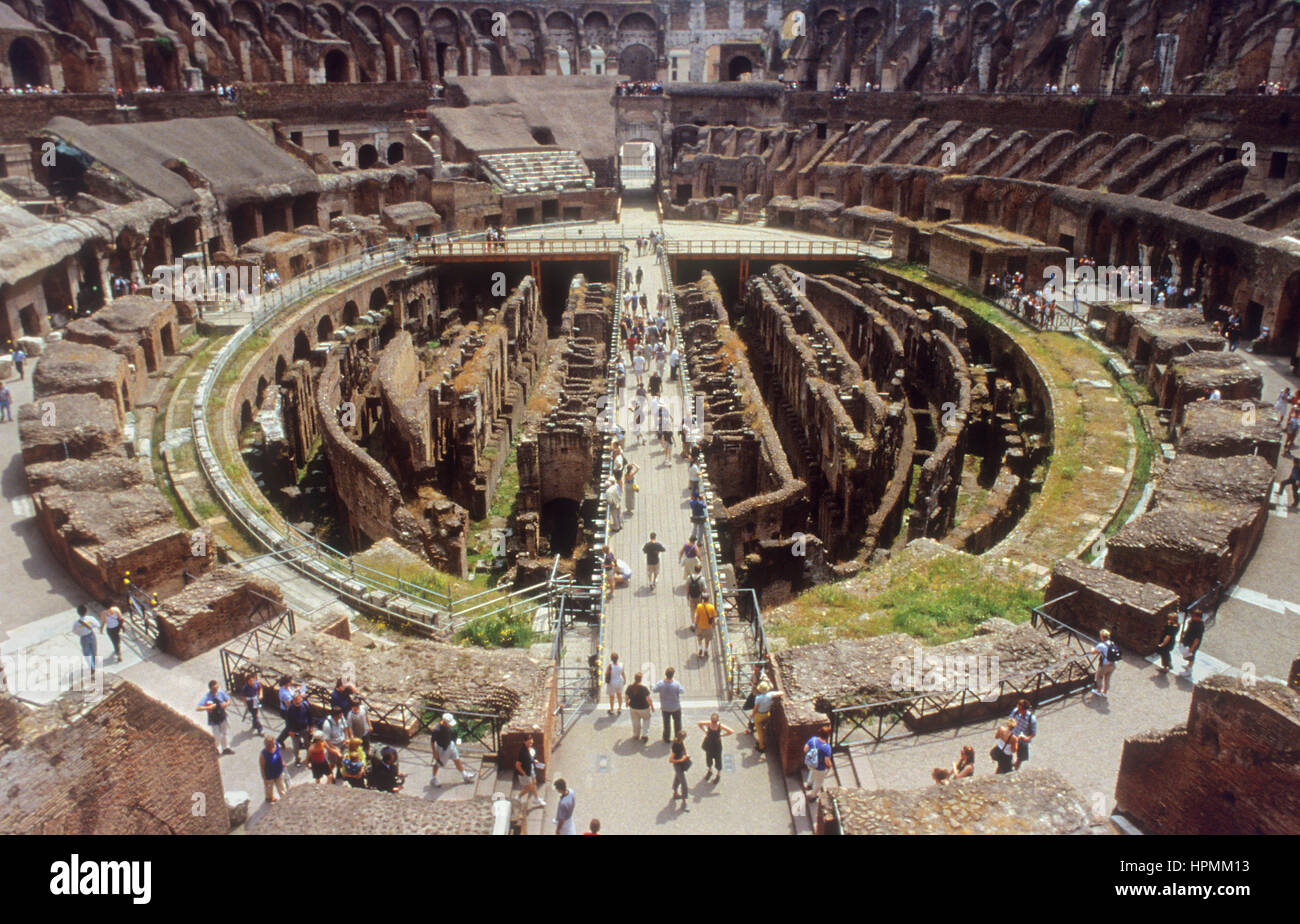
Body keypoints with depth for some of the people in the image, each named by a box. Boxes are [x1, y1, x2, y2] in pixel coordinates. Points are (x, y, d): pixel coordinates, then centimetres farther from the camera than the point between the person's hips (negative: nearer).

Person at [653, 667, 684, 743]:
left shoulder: (661, 683, -26)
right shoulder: (676, 684, -29)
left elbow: (654, 690, -8)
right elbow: (682, 691, -12)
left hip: (665, 708, 1)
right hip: (676, 708, -1)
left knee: (666, 723, 21)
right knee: (677, 722, 23)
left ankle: (666, 738, 35)